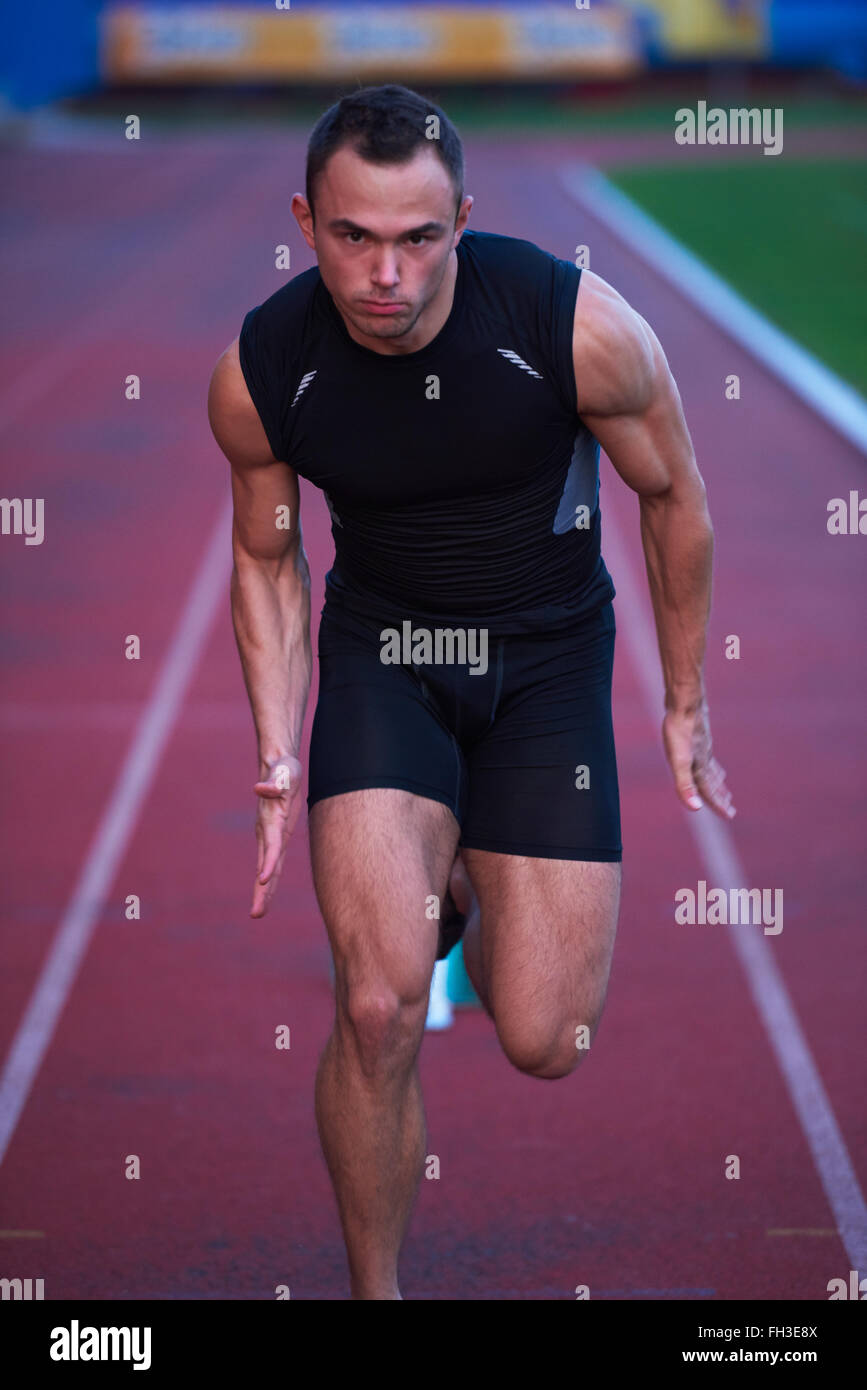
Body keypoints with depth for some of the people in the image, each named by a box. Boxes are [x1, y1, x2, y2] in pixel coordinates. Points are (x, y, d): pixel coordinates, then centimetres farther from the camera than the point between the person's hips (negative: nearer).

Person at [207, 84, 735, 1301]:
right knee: (379, 1011, -18)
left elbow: (675, 500, -6)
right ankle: (376, 1291, 5)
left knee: (543, 1045, -1)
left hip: (547, 653, 0)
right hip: (382, 649, 0)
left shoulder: (582, 327, -25)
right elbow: (266, 559, 2)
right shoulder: (260, 373, -18)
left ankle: (465, 901, 36)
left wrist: (687, 710, 4)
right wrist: (280, 756, -8)